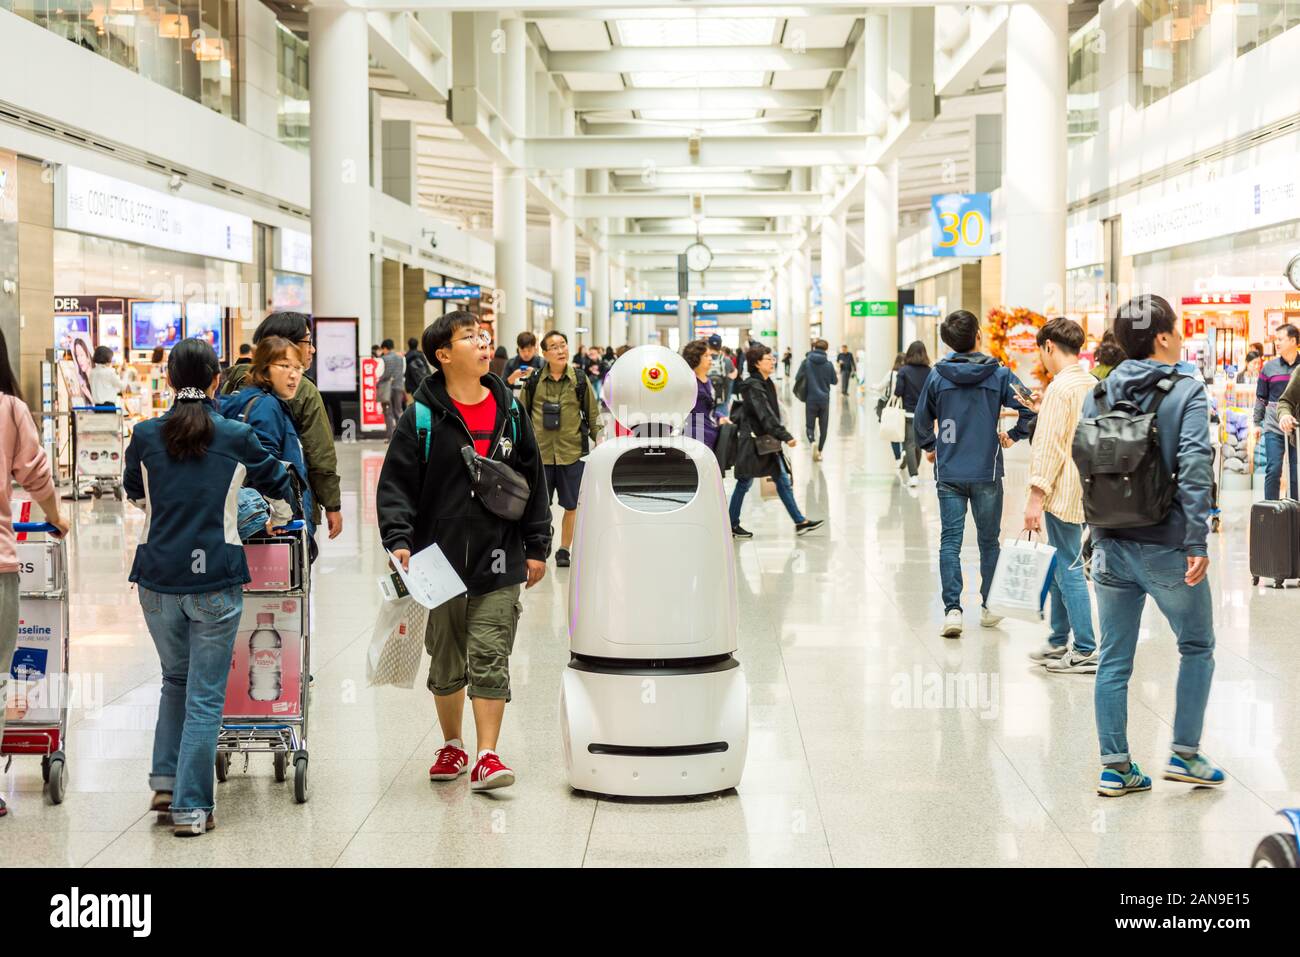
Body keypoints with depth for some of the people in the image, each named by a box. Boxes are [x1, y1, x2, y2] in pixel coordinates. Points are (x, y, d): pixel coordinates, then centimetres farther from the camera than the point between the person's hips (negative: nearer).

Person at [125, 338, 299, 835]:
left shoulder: (145, 435, 3)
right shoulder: (237, 437, -1)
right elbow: (279, 486, 14)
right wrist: (281, 518, 36)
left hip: (158, 579, 3)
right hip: (215, 579, -2)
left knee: (176, 678, 24)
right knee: (205, 696, 4)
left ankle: (166, 782, 18)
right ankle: (191, 807, 4)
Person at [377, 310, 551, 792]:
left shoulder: (508, 410, 6)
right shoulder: (423, 416, -4)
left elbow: (533, 481, 12)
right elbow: (395, 482, -5)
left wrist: (536, 546, 10)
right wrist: (398, 540, -18)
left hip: (499, 561, 1)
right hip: (441, 558, -1)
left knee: (491, 658, -5)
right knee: (446, 662, 12)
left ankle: (486, 756, -1)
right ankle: (452, 745, 29)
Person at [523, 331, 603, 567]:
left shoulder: (580, 380, 2)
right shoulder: (534, 381, 2)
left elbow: (593, 414, 8)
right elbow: (522, 414, 10)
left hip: (572, 452, 0)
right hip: (540, 451, 0)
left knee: (571, 505, 6)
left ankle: (564, 550, 19)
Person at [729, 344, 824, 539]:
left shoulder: (765, 383, 12)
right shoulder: (753, 386, -17)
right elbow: (765, 415, -24)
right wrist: (785, 436, -27)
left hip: (767, 442, 9)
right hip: (753, 442, -9)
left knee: (783, 481, 7)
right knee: (744, 483, 1)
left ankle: (800, 522, 8)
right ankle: (732, 525, 12)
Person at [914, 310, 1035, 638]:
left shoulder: (937, 375, -1)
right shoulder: (999, 374, -5)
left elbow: (921, 421, 6)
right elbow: (1029, 409, -11)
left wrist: (930, 448, 23)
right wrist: (1014, 436, 6)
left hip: (949, 472, 1)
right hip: (987, 472, 0)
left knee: (950, 540, 2)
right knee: (989, 540, 13)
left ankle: (952, 609, -9)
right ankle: (989, 606, 21)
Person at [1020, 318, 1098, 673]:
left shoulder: (1060, 387, -15)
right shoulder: (1092, 384, 12)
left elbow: (1049, 445, -19)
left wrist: (1036, 496, -20)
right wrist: (1045, 412, 20)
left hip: (1062, 493, -9)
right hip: (1083, 488, 9)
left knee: (1069, 570, -4)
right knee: (1059, 567, 18)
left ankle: (1085, 651, -2)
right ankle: (1059, 642, 26)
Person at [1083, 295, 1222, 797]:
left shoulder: (1097, 395, 4)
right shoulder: (1186, 393, -10)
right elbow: (1194, 469, -19)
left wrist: (1099, 531, 14)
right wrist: (1197, 542, -18)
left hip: (1110, 547, 4)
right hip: (1166, 547, -4)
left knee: (1113, 660, 9)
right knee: (1197, 648, 16)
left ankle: (1115, 767, 13)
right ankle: (1185, 755, 17)